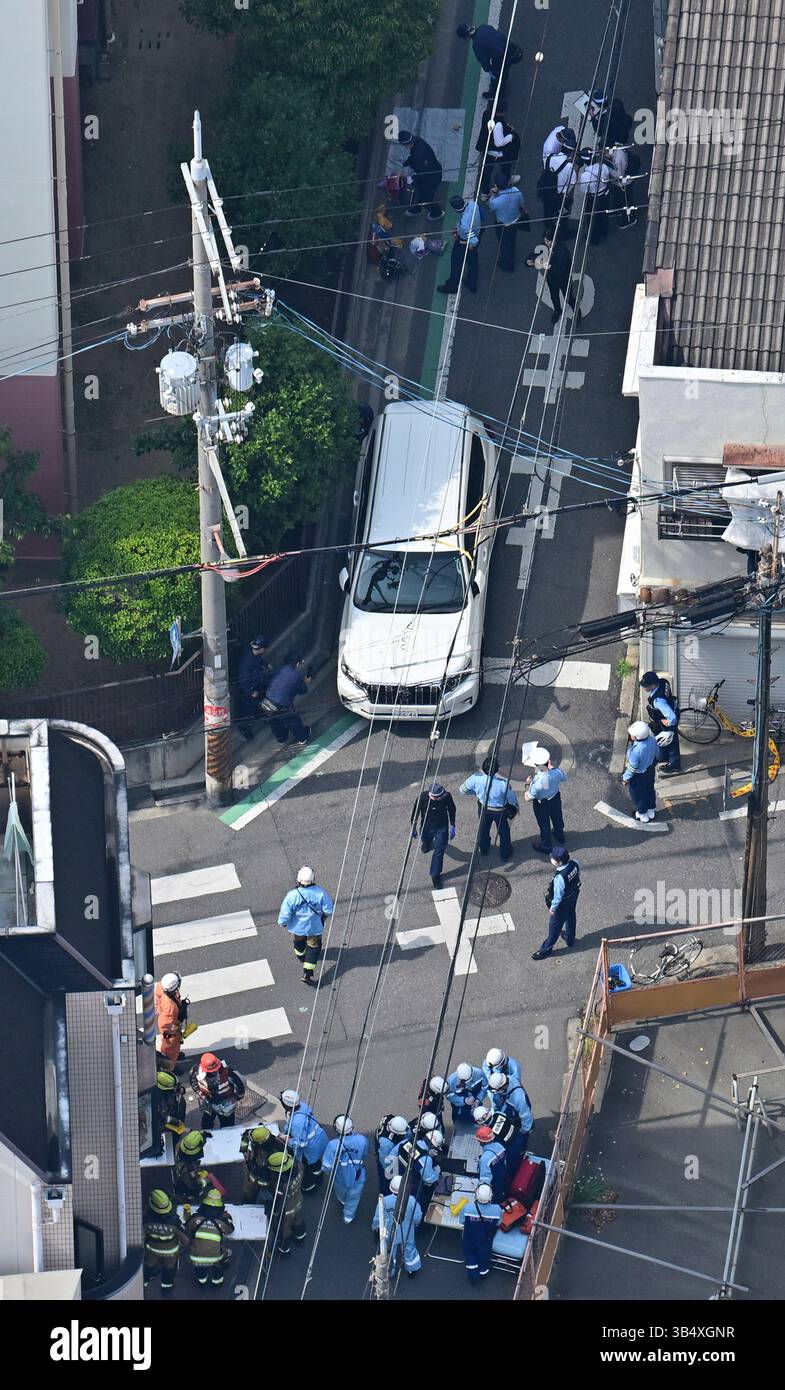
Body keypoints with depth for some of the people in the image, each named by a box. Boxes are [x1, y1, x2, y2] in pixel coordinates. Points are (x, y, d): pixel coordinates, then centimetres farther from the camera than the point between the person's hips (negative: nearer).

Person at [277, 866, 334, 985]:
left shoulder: (292, 895, -32)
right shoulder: (320, 893, -29)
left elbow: (285, 914, -22)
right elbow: (329, 910, -17)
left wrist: (283, 923, -1)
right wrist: (325, 915, 6)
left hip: (297, 927, 1)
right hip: (314, 927, -1)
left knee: (298, 942, 32)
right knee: (314, 947, 21)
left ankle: (300, 955, 62)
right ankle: (308, 973, 19)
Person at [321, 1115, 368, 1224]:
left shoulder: (333, 1145, -36)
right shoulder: (362, 1140, -30)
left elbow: (326, 1167, -30)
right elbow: (364, 1155, -8)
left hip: (340, 1177, 0)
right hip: (357, 1178, 0)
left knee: (341, 1192, 36)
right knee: (353, 1198, 29)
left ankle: (342, 1202, 67)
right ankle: (348, 1217, 51)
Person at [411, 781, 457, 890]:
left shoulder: (446, 796, -27)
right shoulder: (422, 797, -31)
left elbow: (452, 810, -6)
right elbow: (415, 812, -12)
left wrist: (452, 826, 1)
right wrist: (413, 828, -2)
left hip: (442, 828, -1)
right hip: (426, 828, 1)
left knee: (439, 852, 2)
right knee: (425, 848, 27)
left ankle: (435, 875, 20)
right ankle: (427, 845, 64)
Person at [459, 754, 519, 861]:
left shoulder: (476, 779, -30)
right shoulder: (503, 783, -36)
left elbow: (462, 790, -12)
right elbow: (512, 799, -19)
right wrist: (515, 807, 5)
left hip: (483, 808, 2)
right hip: (500, 811, -2)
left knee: (483, 829, 31)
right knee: (503, 831, 25)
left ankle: (483, 848, 55)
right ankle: (505, 852, 46)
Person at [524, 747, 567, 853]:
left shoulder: (536, 781, -42)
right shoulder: (557, 772, -31)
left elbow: (528, 798, -28)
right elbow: (564, 778, -5)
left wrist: (528, 784, -15)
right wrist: (551, 766, -2)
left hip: (541, 804, -4)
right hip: (555, 798, 4)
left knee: (544, 825, 23)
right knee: (557, 818, 33)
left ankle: (546, 847, 48)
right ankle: (560, 837, 62)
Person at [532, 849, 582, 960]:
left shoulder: (560, 877, -42)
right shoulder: (575, 864, -23)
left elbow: (558, 896, -29)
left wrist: (552, 907, -11)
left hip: (563, 904, -7)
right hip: (573, 897, 7)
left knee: (554, 926, 15)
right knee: (570, 918, 32)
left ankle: (546, 949, 36)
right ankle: (570, 940, 57)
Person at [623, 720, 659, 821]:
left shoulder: (636, 750, -42)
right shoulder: (652, 740, -23)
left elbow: (632, 767, -27)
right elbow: (656, 751, -2)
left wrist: (626, 778, -9)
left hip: (638, 776, -6)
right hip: (650, 770, 6)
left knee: (638, 795, 23)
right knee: (649, 791, 31)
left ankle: (642, 814, 46)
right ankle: (651, 811, 53)